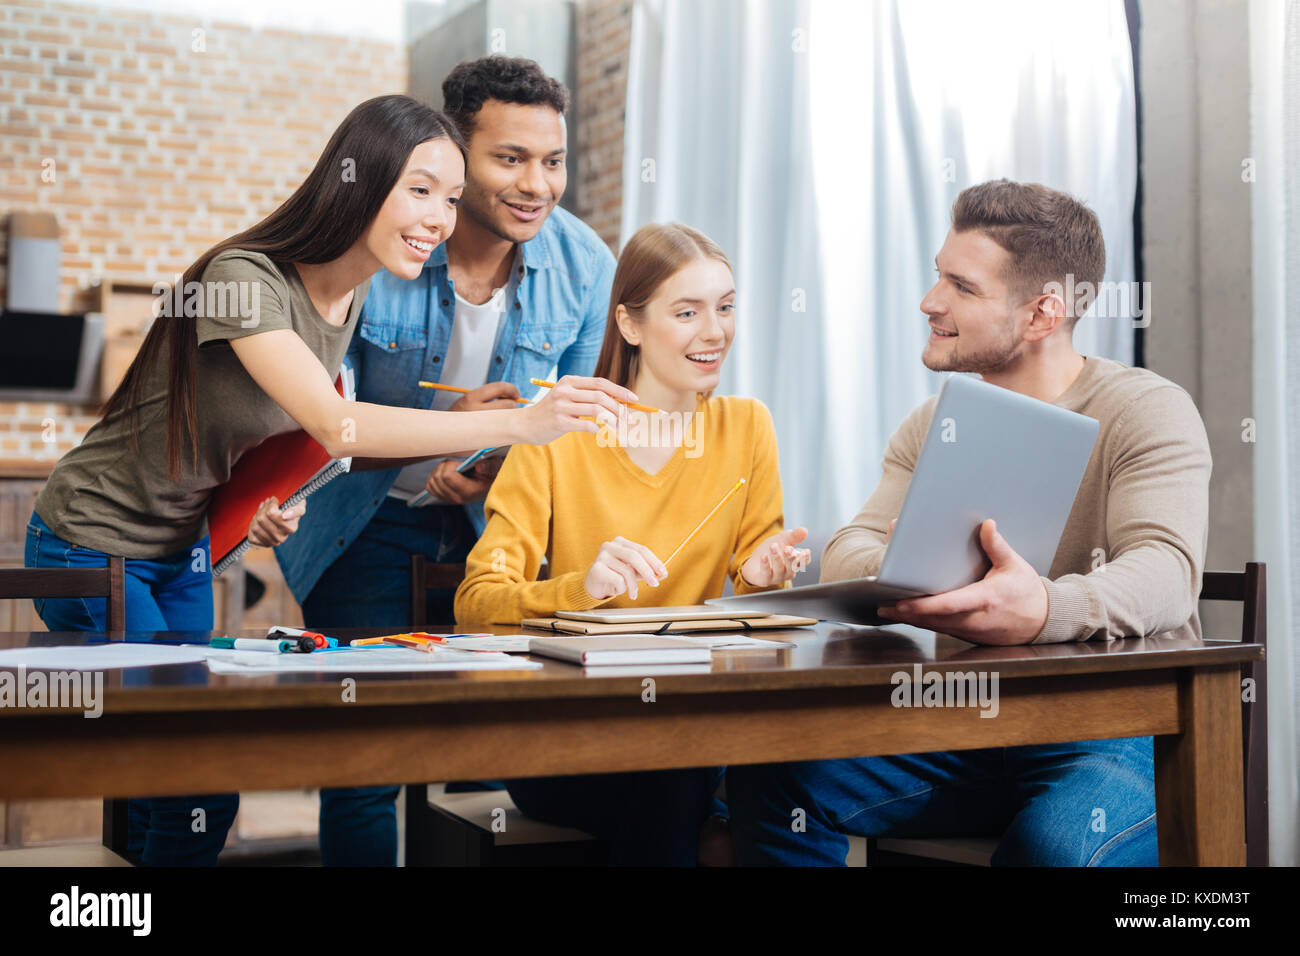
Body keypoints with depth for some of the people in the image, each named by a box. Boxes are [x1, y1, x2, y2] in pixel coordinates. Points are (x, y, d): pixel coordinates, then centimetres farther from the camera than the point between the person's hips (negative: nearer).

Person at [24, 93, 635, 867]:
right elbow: (337, 427, -39)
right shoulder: (247, 278, -26)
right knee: (200, 793, -10)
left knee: (170, 782, 9)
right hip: (95, 546, -7)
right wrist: (519, 423, -46)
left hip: (183, 552, 8)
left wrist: (265, 504, -9)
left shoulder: (355, 294, -1)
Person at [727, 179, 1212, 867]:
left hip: (1120, 728, -4)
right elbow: (847, 554, 0)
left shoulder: (1151, 410, -5)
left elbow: (1167, 571, -21)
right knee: (768, 777, -17)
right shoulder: (935, 424, 11)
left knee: (1059, 844, -37)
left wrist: (1045, 610, -44)